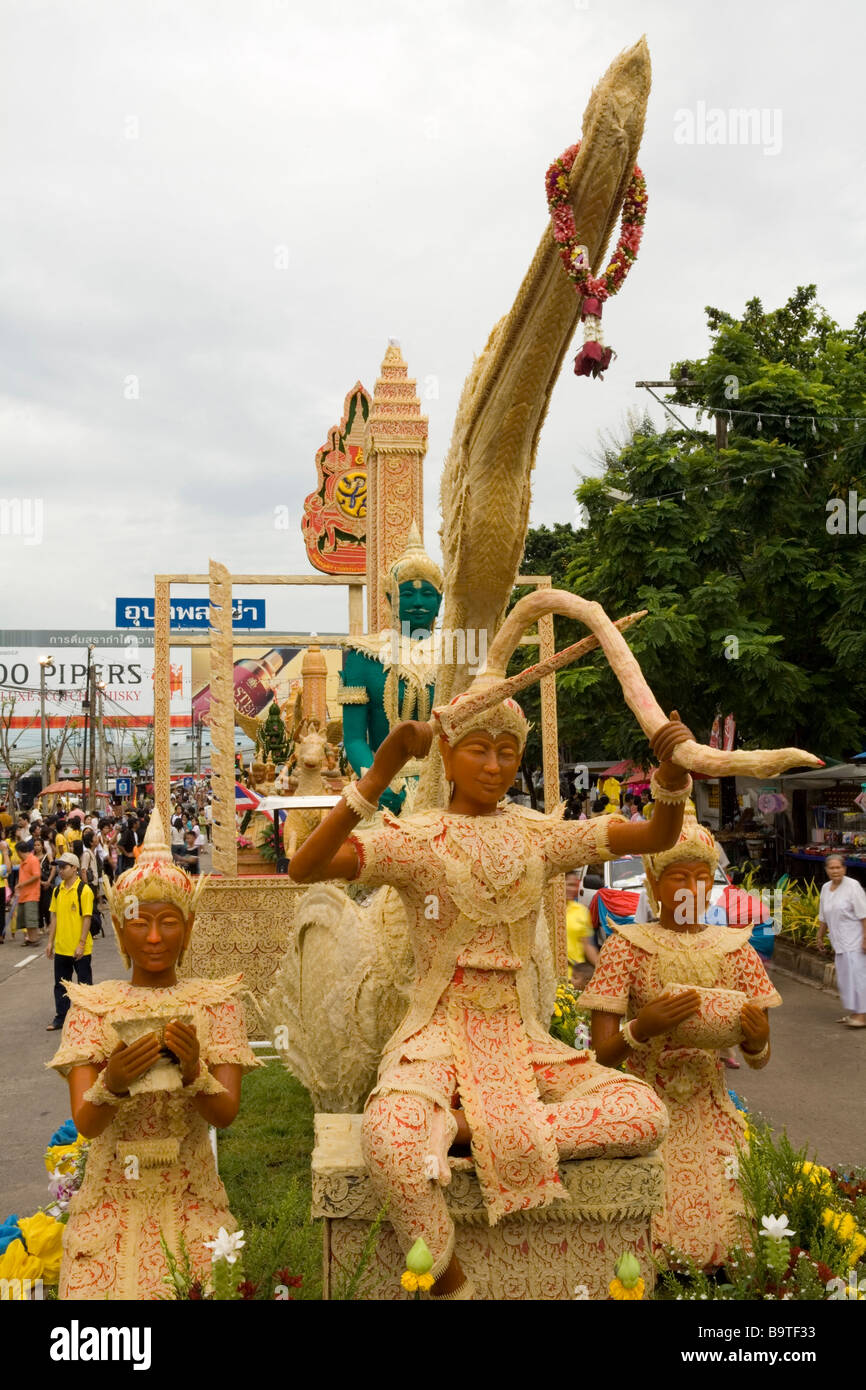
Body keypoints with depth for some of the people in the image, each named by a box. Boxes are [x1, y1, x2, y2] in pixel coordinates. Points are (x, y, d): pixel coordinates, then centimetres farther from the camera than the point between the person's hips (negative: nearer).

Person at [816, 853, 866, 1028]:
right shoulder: (826, 888, 10)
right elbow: (823, 917, 19)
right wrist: (820, 937, 21)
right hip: (840, 942, 8)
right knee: (844, 977, 10)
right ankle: (852, 1012, 19)